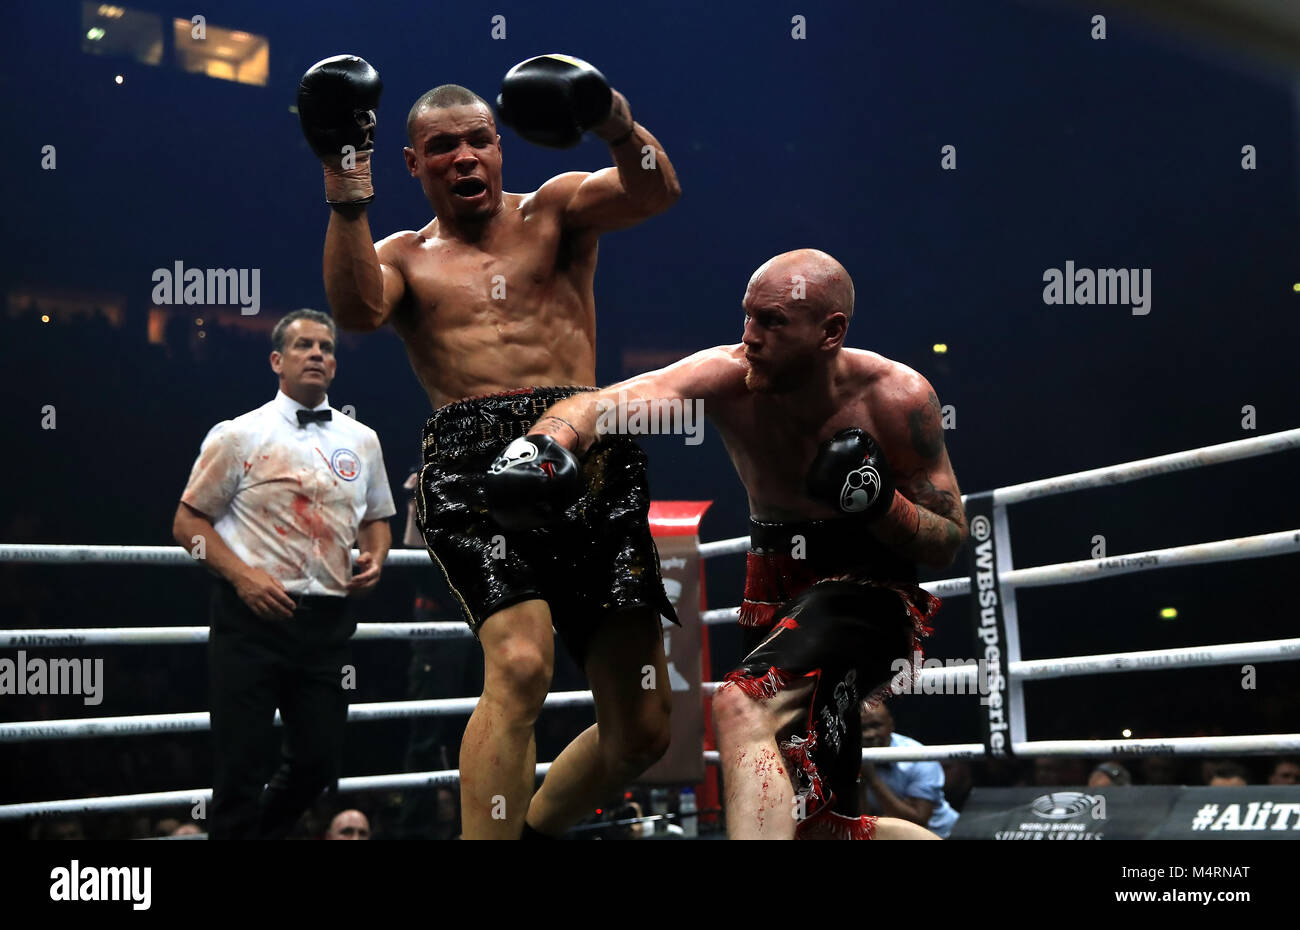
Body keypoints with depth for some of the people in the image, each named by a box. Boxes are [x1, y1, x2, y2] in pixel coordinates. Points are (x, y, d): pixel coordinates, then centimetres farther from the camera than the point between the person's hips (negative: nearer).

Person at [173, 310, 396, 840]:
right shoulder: (240, 436, -1)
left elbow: (376, 518, 24)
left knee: (317, 763, 9)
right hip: (253, 617, -4)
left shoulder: (361, 441, 12)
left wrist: (375, 559, 1)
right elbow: (188, 522, 0)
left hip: (327, 619, 4)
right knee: (242, 768, -3)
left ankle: (265, 832, 34)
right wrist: (243, 576, -14)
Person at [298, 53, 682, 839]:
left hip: (590, 459, 2)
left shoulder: (554, 211, 18)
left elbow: (656, 191, -1)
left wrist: (617, 125, -20)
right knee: (521, 664, -30)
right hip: (475, 464, -2)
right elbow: (356, 310, -5)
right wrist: (348, 190, -12)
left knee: (642, 730, 2)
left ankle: (532, 828, 25)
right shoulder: (404, 257, 18)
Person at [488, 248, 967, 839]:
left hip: (867, 592, -5)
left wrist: (878, 501, -28)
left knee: (743, 707, -35)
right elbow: (598, 405, -29)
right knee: (821, 821, 16)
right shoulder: (727, 377, -14)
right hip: (774, 591, 6)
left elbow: (948, 543, -8)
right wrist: (542, 448, -50)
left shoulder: (898, 397, -17)